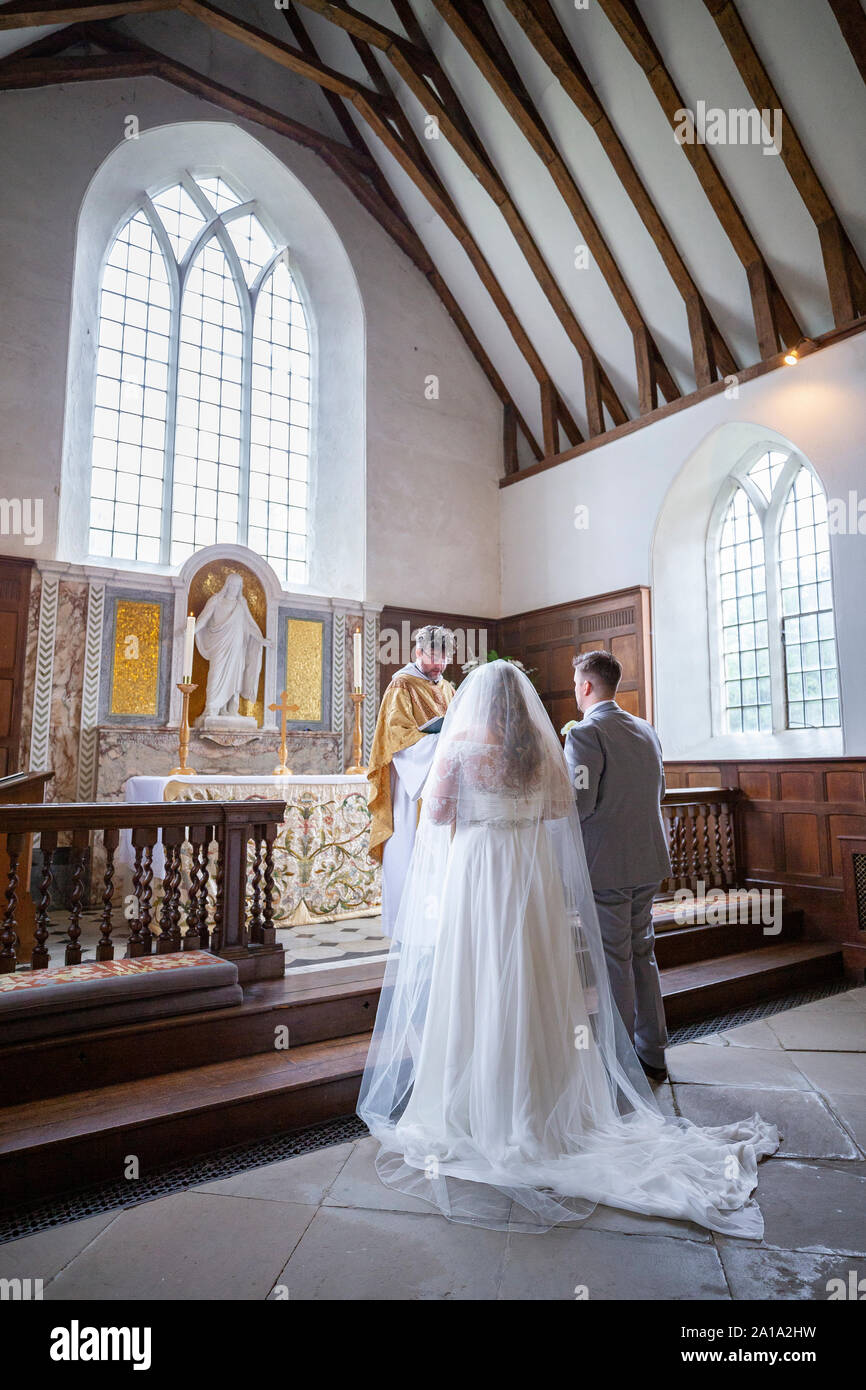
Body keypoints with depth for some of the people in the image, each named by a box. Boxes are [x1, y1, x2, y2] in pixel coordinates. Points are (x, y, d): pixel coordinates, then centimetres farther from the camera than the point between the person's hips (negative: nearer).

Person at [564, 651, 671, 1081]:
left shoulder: (586, 733, -16)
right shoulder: (647, 730, 8)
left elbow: (580, 803, -22)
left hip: (605, 865, -8)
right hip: (648, 861, 8)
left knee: (613, 964, 4)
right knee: (642, 954, 19)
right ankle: (652, 1055, 30)